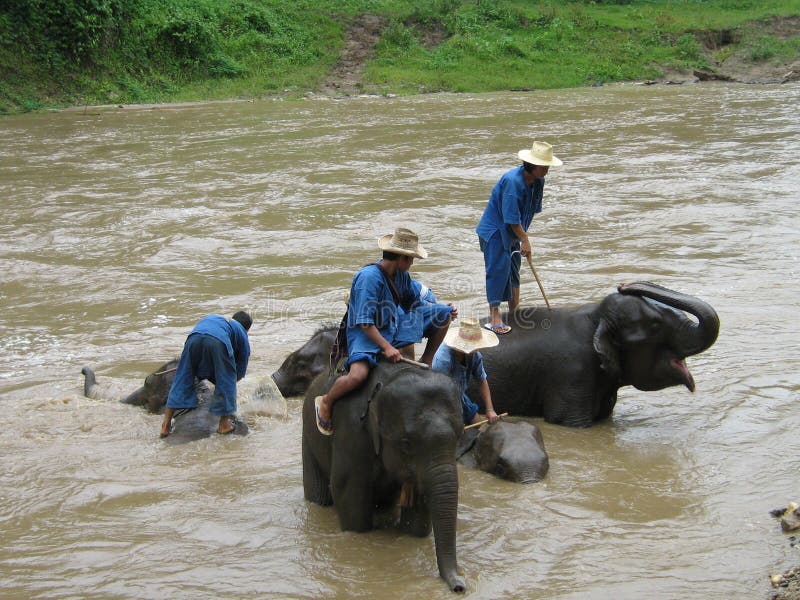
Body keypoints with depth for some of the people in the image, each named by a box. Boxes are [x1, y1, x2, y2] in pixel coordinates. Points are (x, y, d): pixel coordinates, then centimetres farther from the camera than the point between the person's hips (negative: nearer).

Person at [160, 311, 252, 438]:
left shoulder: (212, 318, 47)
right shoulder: (241, 333, 34)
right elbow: (241, 370, 34)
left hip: (194, 338, 4)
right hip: (218, 341, -4)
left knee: (182, 381, 13)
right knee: (226, 382, 17)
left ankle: (166, 426, 13)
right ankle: (224, 423, 21)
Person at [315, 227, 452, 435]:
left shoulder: (401, 274, 2)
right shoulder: (369, 277, -23)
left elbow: (412, 304, 14)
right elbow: (364, 323, -25)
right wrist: (386, 347, -30)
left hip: (394, 331, 8)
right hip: (365, 335, -8)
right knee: (357, 375, -36)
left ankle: (425, 364, 23)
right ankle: (325, 403, -7)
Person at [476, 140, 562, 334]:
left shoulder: (538, 181, -2)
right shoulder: (512, 181, -29)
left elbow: (531, 211, 9)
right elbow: (511, 218, -27)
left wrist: (522, 236, 6)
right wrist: (525, 240, -21)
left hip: (512, 231, 9)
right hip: (494, 230, -9)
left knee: (513, 267, 16)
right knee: (498, 268, -13)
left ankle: (514, 311, 28)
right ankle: (494, 316, -11)